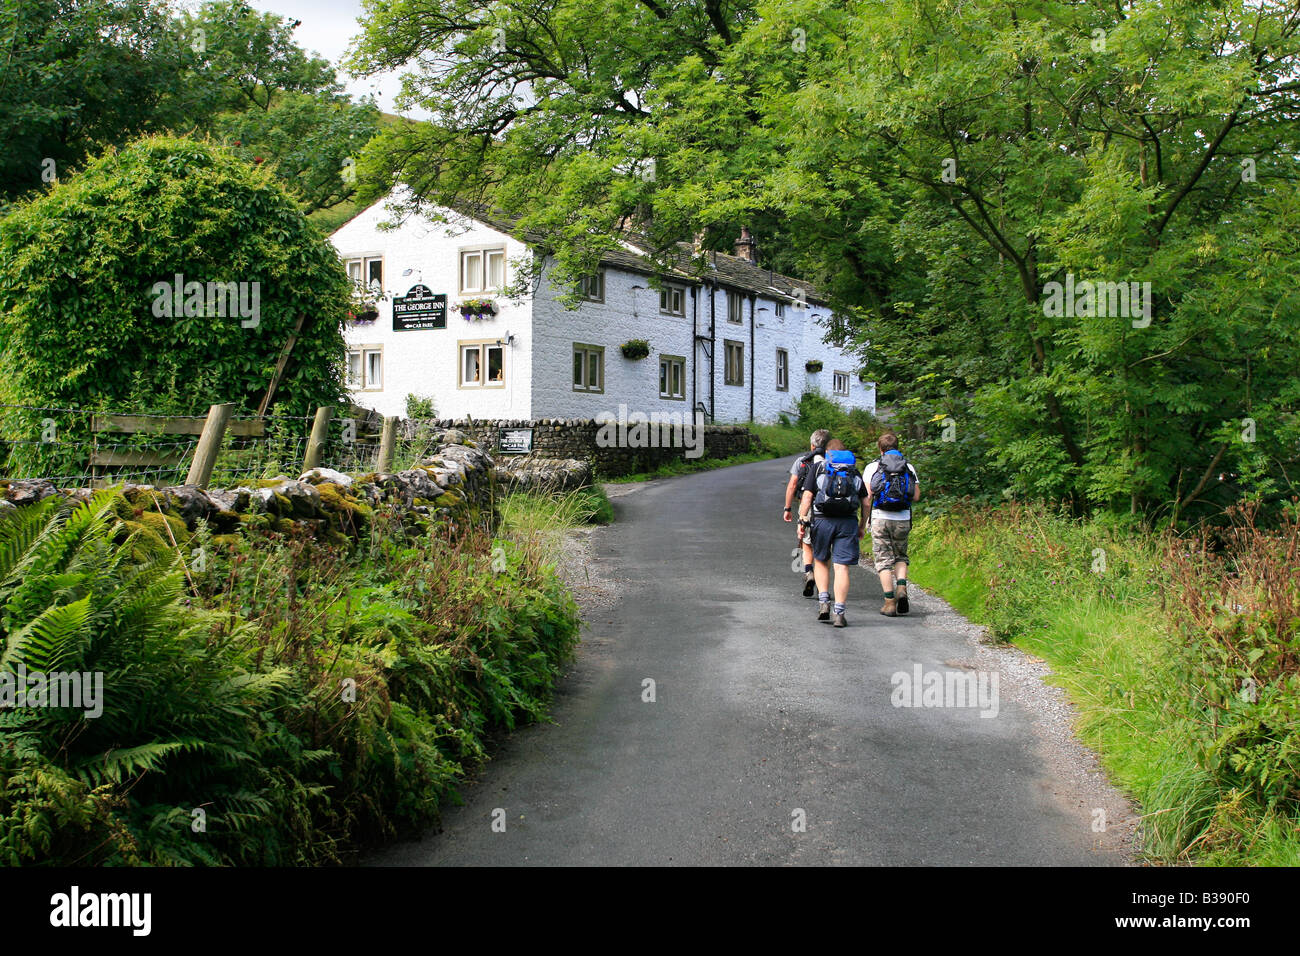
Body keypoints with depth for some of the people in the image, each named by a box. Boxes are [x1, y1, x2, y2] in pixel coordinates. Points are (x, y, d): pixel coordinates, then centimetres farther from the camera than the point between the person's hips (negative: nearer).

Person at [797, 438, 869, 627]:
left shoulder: (818, 468, 11)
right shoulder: (854, 471, 16)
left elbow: (807, 497, 0)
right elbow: (865, 502, 12)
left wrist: (802, 520, 3)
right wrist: (862, 526, 20)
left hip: (822, 520, -1)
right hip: (848, 521, 1)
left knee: (821, 562, 18)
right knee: (842, 568, 0)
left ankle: (823, 602, 5)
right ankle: (839, 613, -5)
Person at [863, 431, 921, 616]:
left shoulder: (872, 467, 1)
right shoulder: (909, 468, 7)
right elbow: (916, 496, 3)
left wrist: (867, 519, 9)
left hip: (880, 518, -2)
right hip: (903, 519, 2)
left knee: (884, 560, 4)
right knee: (900, 557, 19)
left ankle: (890, 602, -2)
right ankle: (901, 588, -5)